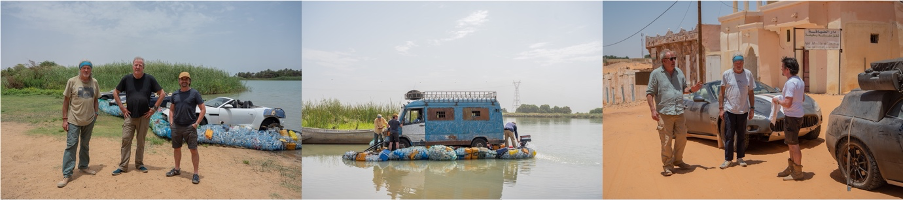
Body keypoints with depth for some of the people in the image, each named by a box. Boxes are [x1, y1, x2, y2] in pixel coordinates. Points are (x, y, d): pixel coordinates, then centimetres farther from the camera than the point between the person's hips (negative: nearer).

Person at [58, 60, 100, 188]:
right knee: (71, 145, -6)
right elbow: (66, 100, -3)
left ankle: (83, 166, 33)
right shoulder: (72, 82, -6)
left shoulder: (94, 82, 4)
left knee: (85, 145, 17)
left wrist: (96, 114, 9)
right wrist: (65, 119, -5)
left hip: (89, 120, 4)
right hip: (74, 120, -3)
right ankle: (67, 175, -3)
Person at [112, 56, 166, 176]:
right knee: (126, 140, -1)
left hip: (144, 116, -1)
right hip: (129, 115, 1)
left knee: (141, 141, 9)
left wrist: (154, 108, -1)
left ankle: (139, 164, 20)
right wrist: (121, 107, 5)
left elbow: (161, 94, 4)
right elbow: (115, 92, 14)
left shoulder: (149, 79, -2)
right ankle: (123, 166, 5)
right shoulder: (126, 79, 2)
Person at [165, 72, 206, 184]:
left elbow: (203, 110, -4)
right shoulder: (175, 94, 11)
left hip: (190, 127, -5)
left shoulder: (194, 93, -3)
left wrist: (197, 123, -11)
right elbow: (171, 109, 20)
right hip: (176, 126, 5)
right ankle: (177, 169, 31)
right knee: (176, 149, 15)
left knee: (193, 150, -5)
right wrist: (171, 122, 7)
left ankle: (195, 174, -1)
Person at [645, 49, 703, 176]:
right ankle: (667, 166, 9)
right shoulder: (656, 74, -3)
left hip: (679, 112, 5)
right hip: (664, 113, -5)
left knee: (682, 137, 10)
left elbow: (683, 89, 22)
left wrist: (691, 90, 0)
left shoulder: (679, 72, 13)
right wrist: (653, 110, -15)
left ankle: (677, 160, 29)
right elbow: (650, 93, -5)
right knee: (666, 141, -3)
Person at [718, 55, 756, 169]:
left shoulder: (748, 74, 3)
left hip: (743, 111, 2)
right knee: (729, 136, 0)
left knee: (741, 136, 9)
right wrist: (721, 108, -2)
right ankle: (728, 159, 6)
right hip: (729, 110, -2)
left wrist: (752, 108, 4)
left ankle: (740, 158, 19)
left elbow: (751, 93, 9)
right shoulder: (726, 74, -1)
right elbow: (721, 92, 3)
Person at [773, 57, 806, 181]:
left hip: (792, 116, -10)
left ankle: (797, 172, 4)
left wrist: (777, 101, -8)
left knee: (793, 144, -3)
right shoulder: (799, 81, 11)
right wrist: (785, 93, 18)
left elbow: (788, 103, -26)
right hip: (798, 114, 10)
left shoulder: (790, 83, -21)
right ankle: (791, 168, 29)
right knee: (791, 143, 19)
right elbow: (802, 99, 22)